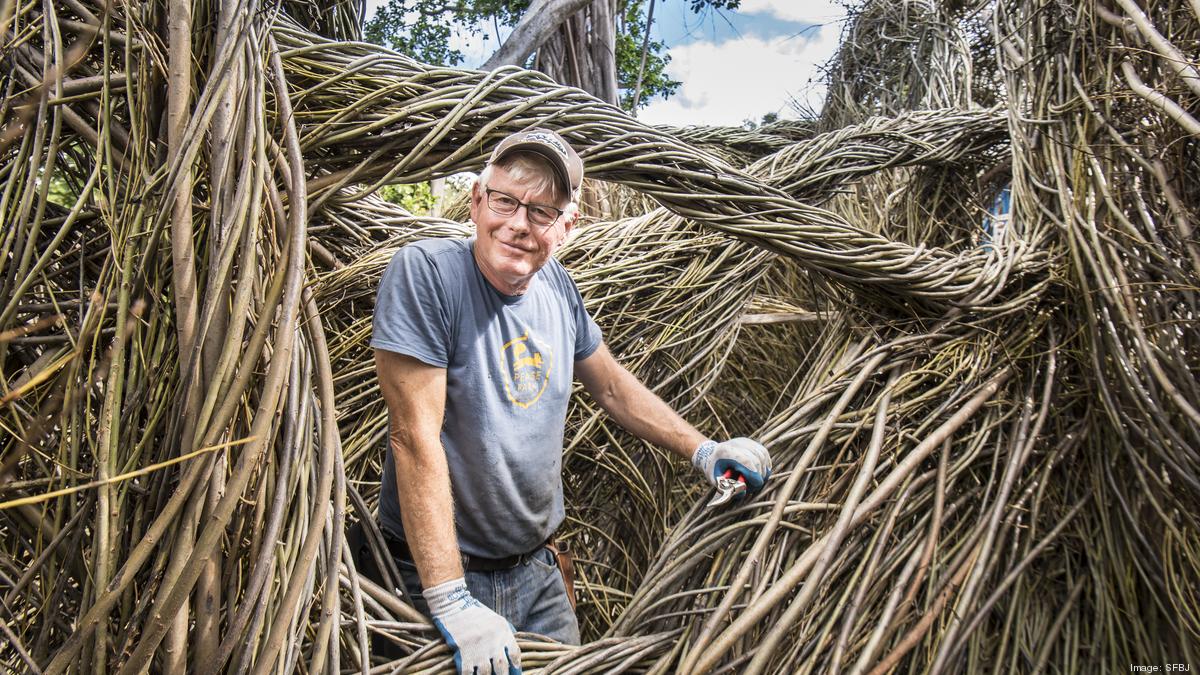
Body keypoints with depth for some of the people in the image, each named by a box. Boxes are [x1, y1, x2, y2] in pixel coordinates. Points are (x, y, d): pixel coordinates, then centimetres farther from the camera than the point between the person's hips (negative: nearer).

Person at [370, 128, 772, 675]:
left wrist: (702, 450, 7)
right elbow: (415, 436, -24)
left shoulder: (555, 283, -2)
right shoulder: (425, 272, -20)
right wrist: (452, 605, -25)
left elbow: (612, 387, 12)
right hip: (440, 574, -5)